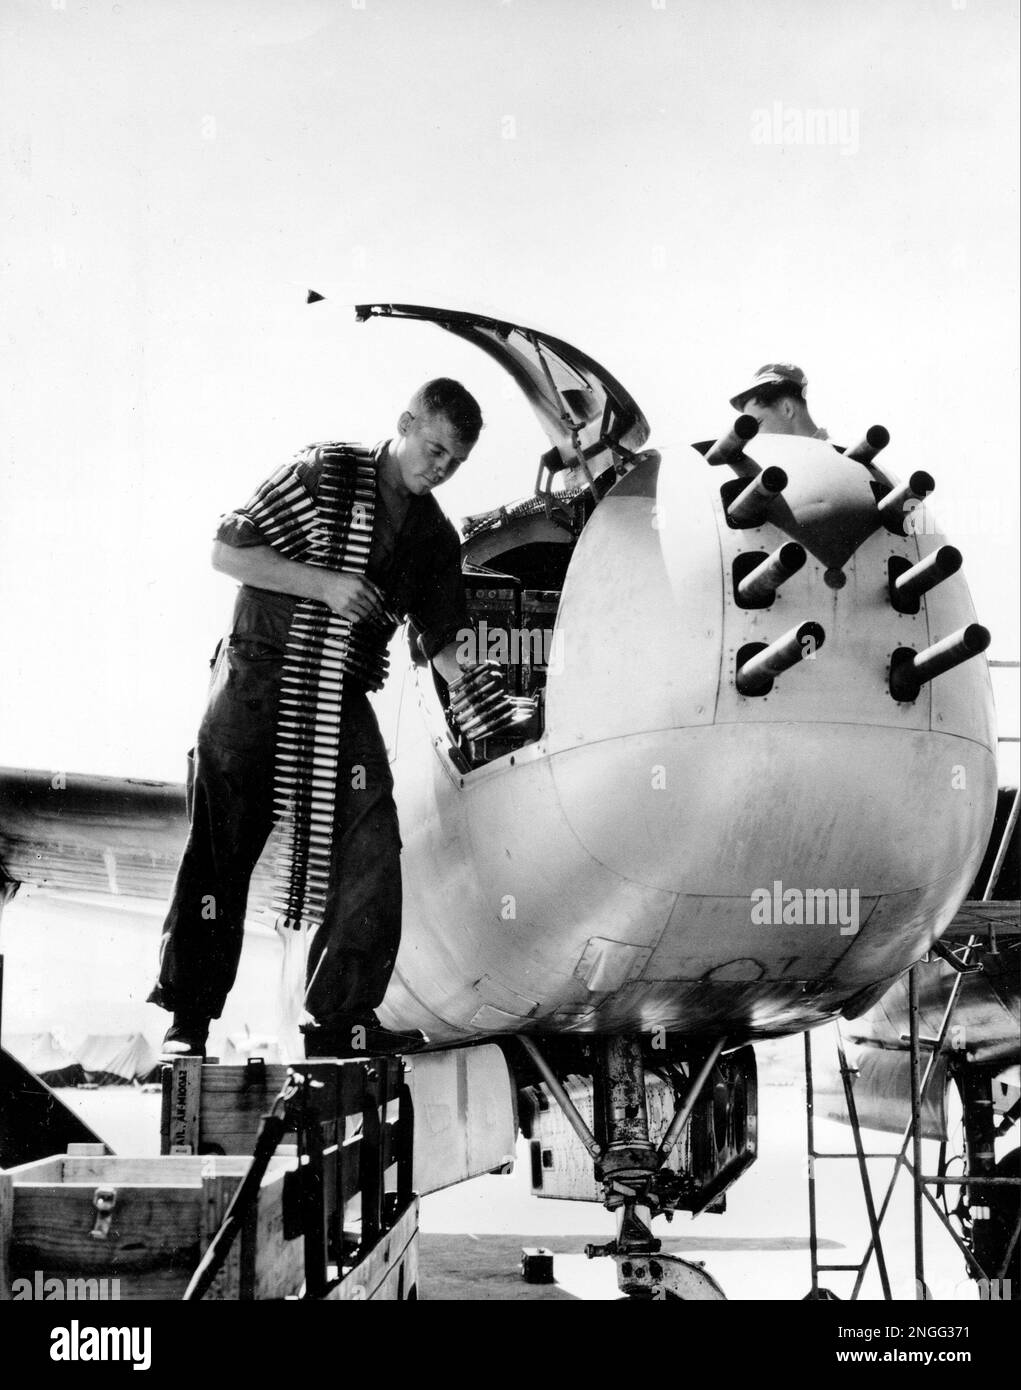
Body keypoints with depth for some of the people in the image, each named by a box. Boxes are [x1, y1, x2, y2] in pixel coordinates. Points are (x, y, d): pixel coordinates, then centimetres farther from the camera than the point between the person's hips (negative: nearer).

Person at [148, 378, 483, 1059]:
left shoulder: (436, 538, 8)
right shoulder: (324, 472, -5)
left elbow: (443, 645, 7)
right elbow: (227, 551, -8)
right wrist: (324, 581, -18)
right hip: (257, 677, -4)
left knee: (372, 849, -11)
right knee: (221, 848, 0)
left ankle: (340, 1017, -4)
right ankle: (189, 1019, 12)